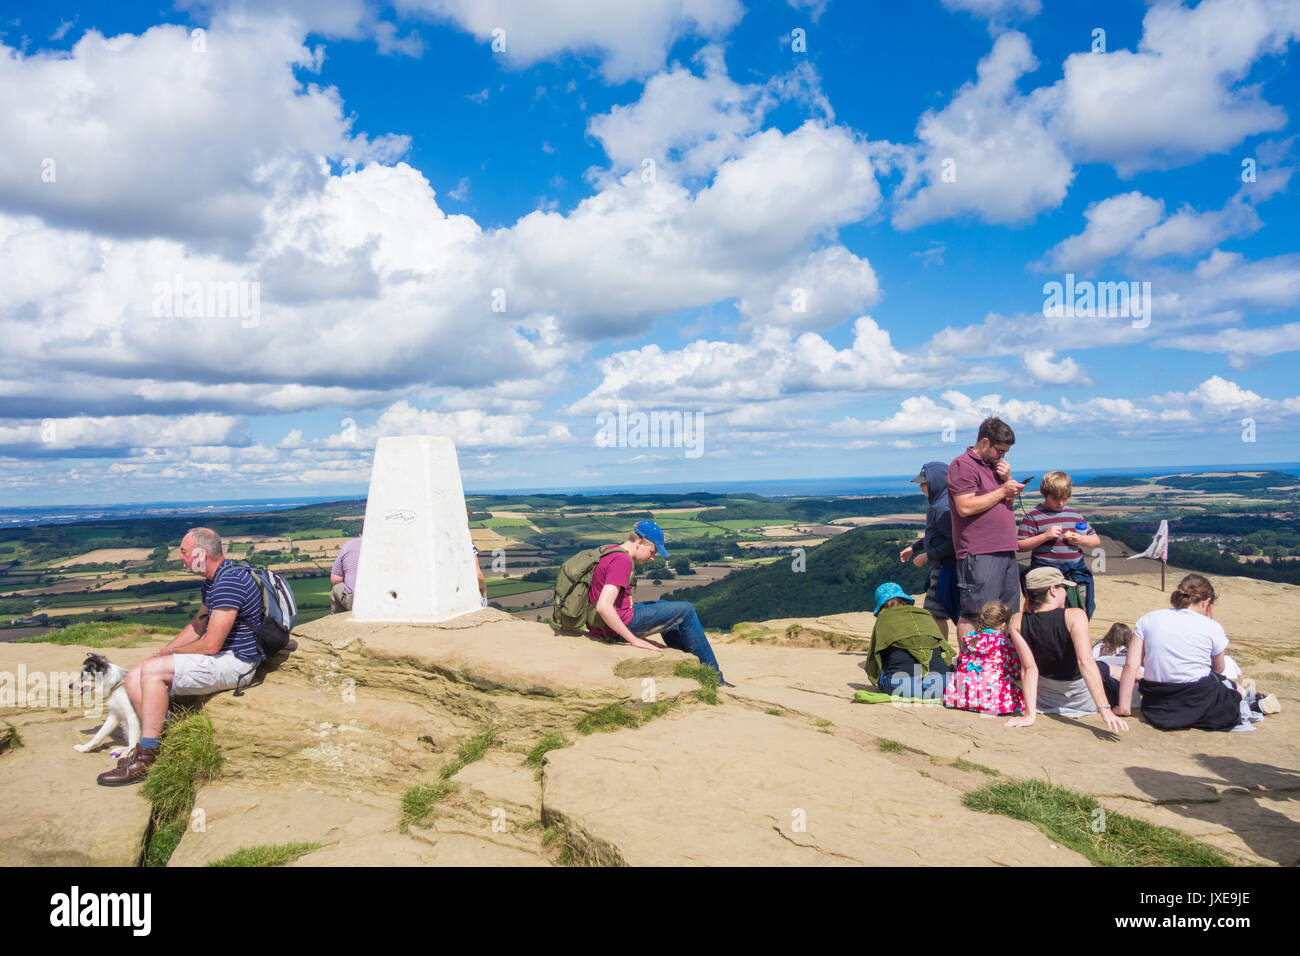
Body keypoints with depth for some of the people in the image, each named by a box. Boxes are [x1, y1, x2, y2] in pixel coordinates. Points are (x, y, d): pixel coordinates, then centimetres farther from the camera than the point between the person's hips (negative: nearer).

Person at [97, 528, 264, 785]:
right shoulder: (212, 581, 14)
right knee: (134, 679, 2)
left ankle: (146, 759, -12)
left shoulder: (230, 581, -21)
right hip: (220, 657, 10)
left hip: (234, 663, -10)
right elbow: (198, 625, 25)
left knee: (152, 672, -20)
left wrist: (173, 653, -4)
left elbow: (211, 645, -22)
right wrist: (165, 650, 10)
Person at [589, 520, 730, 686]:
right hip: (623, 621, -10)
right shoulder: (622, 560, -20)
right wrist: (633, 639, -24)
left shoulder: (610, 551, 10)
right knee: (686, 611, 0)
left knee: (663, 605, 29)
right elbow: (603, 607, -31)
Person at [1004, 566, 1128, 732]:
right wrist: (1105, 710, -37)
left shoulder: (1017, 622, -17)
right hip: (1082, 697, -3)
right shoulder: (1074, 616, -27)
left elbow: (1029, 668, -20)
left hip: (1046, 696, 4)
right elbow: (1085, 662, -35)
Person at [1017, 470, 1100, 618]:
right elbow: (1021, 545, -6)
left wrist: (1081, 540, -1)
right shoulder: (1034, 516, 0)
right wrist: (1045, 536, -16)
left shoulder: (1074, 515, 15)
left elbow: (1096, 540, 20)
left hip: (1076, 570, 5)